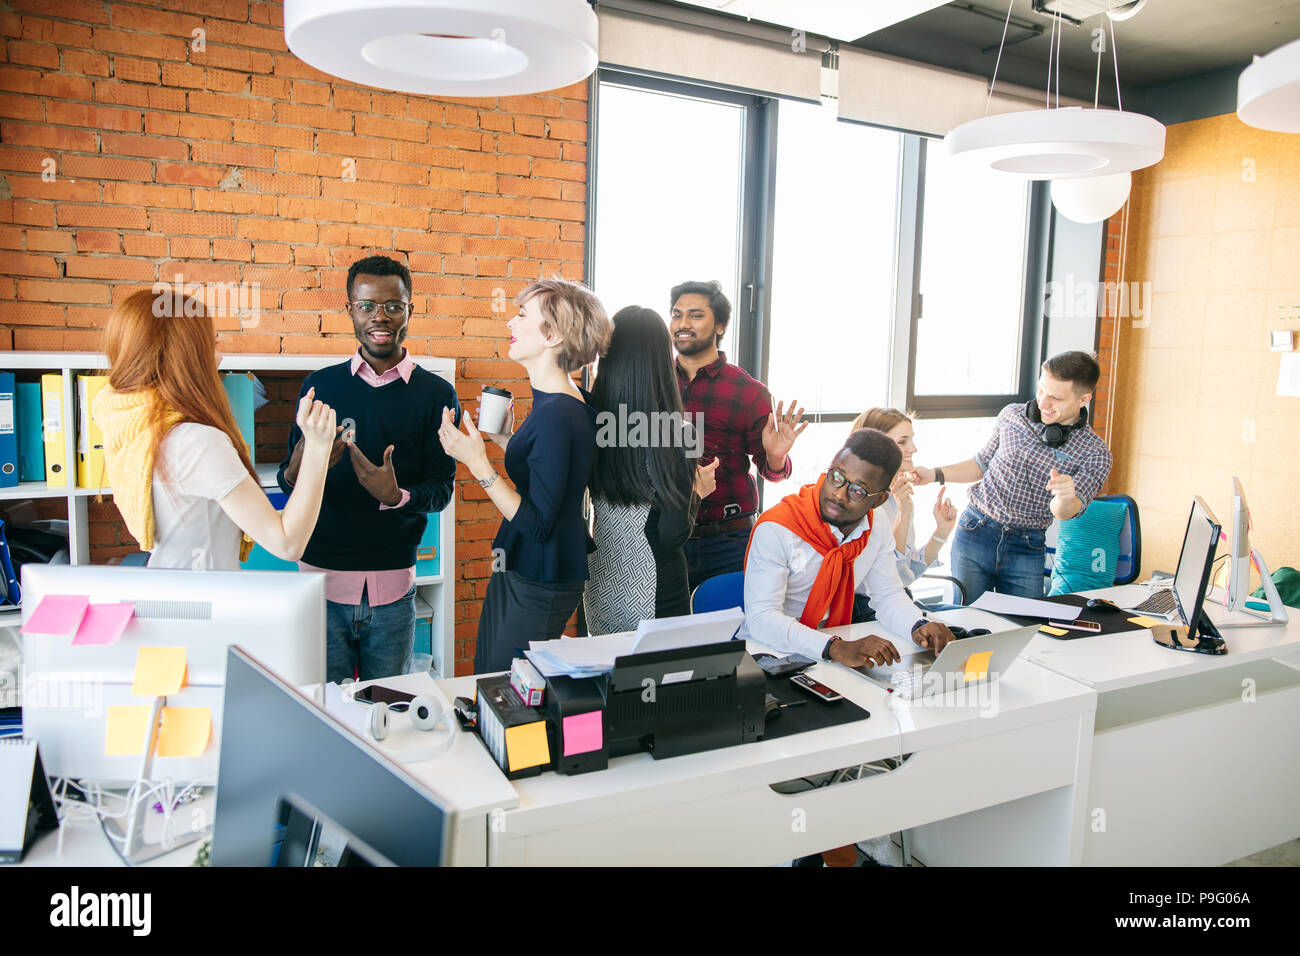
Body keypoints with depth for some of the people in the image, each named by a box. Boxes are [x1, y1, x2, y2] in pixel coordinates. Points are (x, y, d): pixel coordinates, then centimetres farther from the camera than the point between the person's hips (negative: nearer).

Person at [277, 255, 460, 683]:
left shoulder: (436, 394, 1)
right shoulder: (319, 385, 5)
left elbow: (442, 489, -1)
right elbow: (286, 479, 6)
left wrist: (397, 496, -22)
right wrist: (297, 471, -18)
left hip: (393, 583, 0)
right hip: (320, 573, 1)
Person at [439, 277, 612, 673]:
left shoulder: (557, 415, -25)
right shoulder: (557, 402, 6)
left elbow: (538, 523, -25)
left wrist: (478, 464, -27)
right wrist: (505, 439, 10)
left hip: (540, 586, -10)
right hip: (517, 570, 10)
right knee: (485, 678, 21)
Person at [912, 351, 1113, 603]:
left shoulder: (1094, 453, -6)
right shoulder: (1012, 415, 2)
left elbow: (1063, 512, -16)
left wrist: (1066, 497, -40)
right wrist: (934, 474, 3)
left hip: (1026, 550, -1)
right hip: (975, 532, 1)